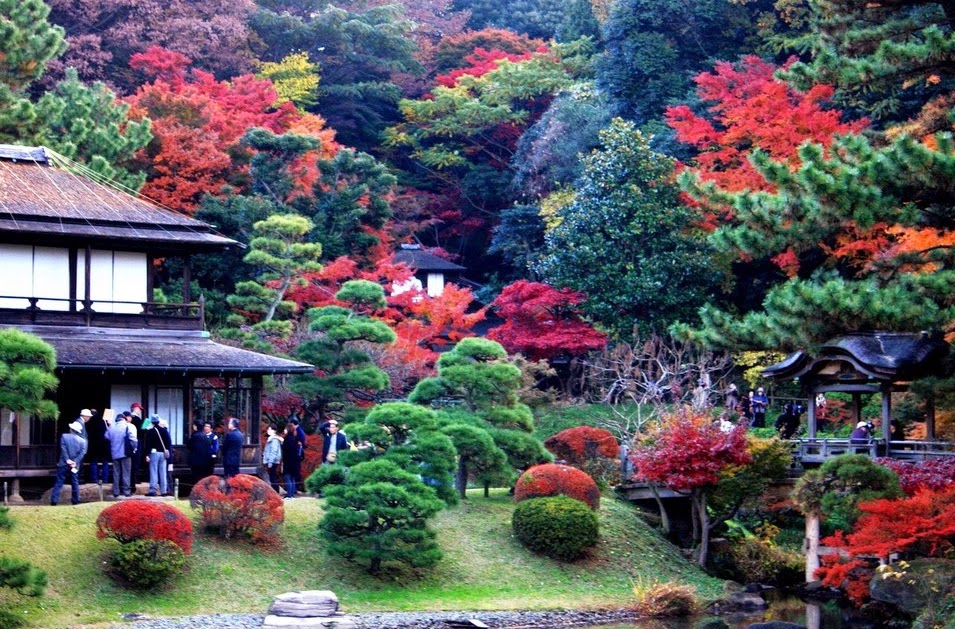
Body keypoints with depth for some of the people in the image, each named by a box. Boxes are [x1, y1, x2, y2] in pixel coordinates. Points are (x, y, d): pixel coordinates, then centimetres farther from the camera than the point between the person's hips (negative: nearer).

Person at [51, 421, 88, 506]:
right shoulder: (82, 441, 3)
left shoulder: (64, 436, -3)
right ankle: (76, 500, 12)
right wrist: (75, 462, -11)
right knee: (75, 483, 12)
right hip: (74, 466, 2)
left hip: (63, 464, -2)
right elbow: (82, 453, -6)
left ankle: (54, 500, -8)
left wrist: (67, 460, -11)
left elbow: (63, 449, -10)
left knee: (59, 483, 0)